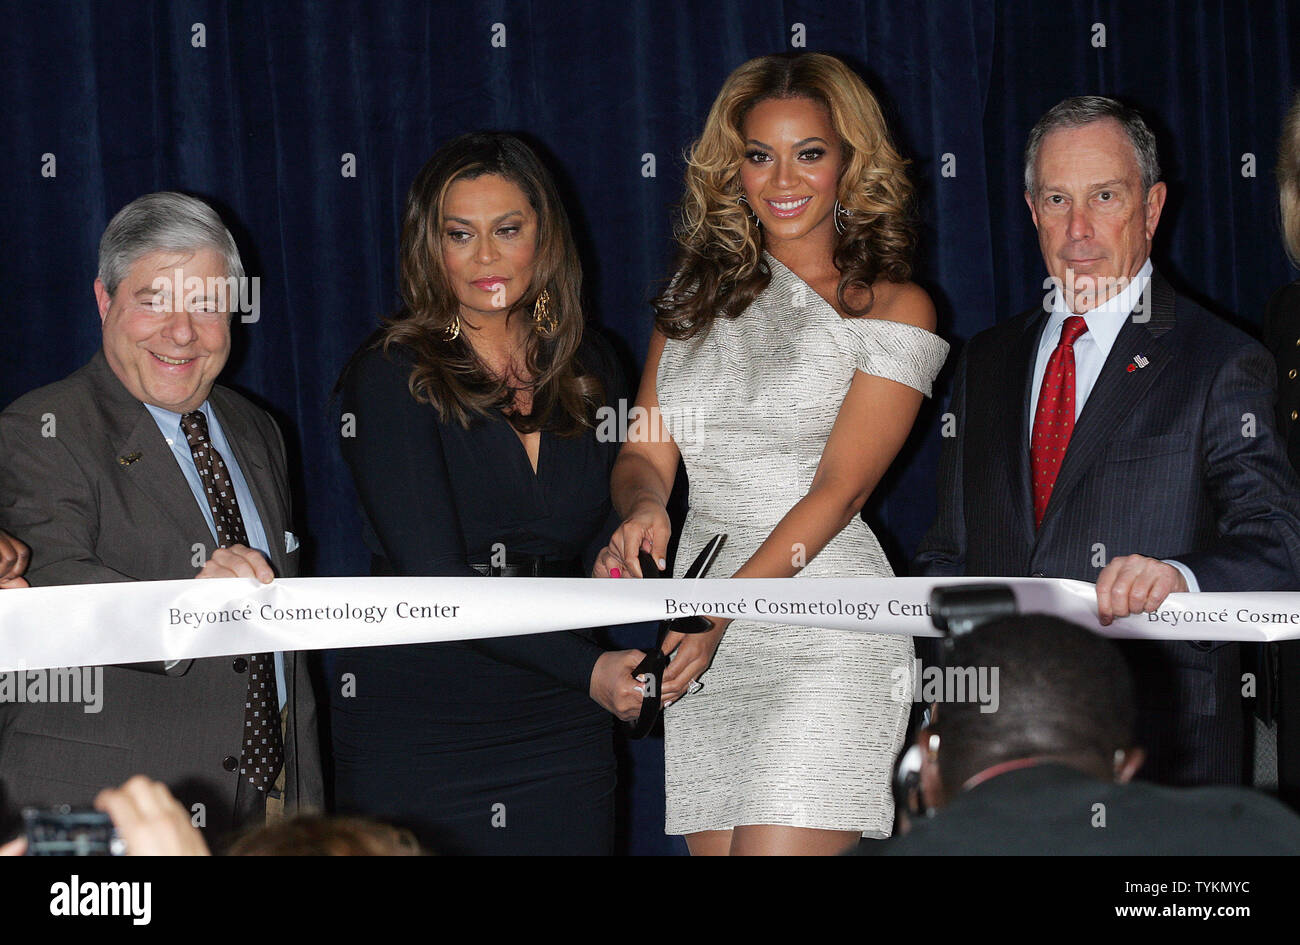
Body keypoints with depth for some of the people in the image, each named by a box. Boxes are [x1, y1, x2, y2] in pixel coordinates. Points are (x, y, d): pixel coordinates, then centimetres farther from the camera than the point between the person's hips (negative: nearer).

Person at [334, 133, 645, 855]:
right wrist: (586, 668, -25)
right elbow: (434, 578, -17)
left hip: (562, 732, 4)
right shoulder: (392, 377, -9)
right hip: (418, 733, -4)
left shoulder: (591, 374, 8)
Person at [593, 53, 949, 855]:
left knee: (781, 845, -15)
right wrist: (643, 509, -14)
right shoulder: (697, 297, 13)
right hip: (706, 641, 5)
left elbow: (837, 490, -9)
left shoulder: (893, 309, -2)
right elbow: (644, 453, 11)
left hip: (824, 628, -5)